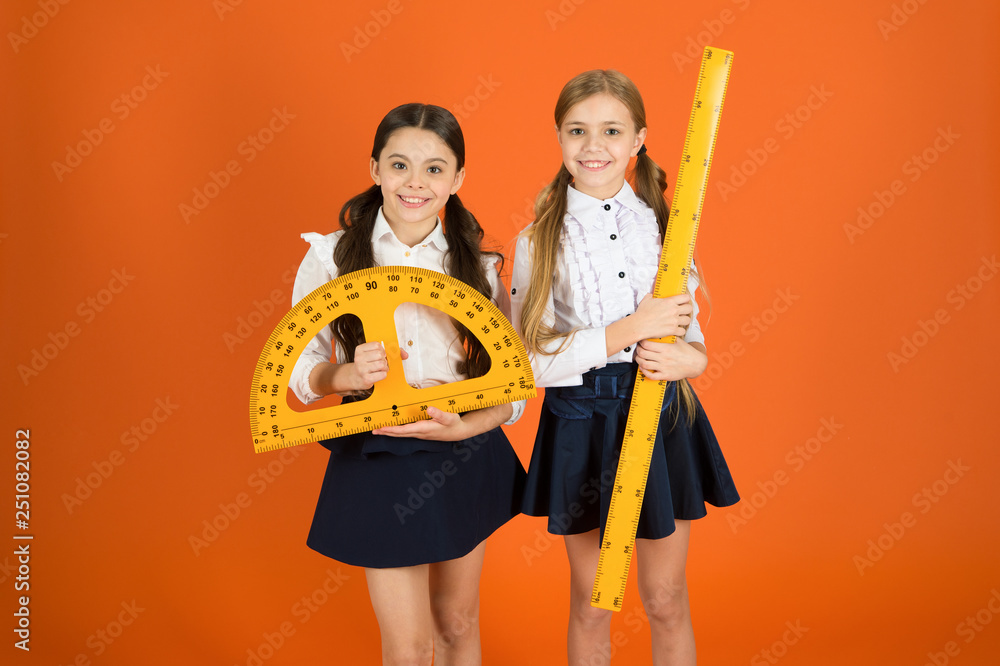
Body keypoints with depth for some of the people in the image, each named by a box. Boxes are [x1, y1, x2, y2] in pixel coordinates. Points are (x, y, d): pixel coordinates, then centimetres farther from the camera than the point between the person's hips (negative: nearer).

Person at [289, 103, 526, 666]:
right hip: (380, 462, -2)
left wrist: (461, 426, -20)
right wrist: (348, 375, -24)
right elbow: (300, 370, -3)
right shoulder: (332, 256, -8)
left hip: (466, 457, 3)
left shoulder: (478, 265, -3)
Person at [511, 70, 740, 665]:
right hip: (581, 425, -1)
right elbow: (529, 361, -12)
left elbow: (690, 325, 8)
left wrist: (691, 357, -16)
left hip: (663, 419, 2)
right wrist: (631, 329, -19)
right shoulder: (539, 241, -5)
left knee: (667, 601, 14)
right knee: (591, 604, 14)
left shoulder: (664, 225, 3)